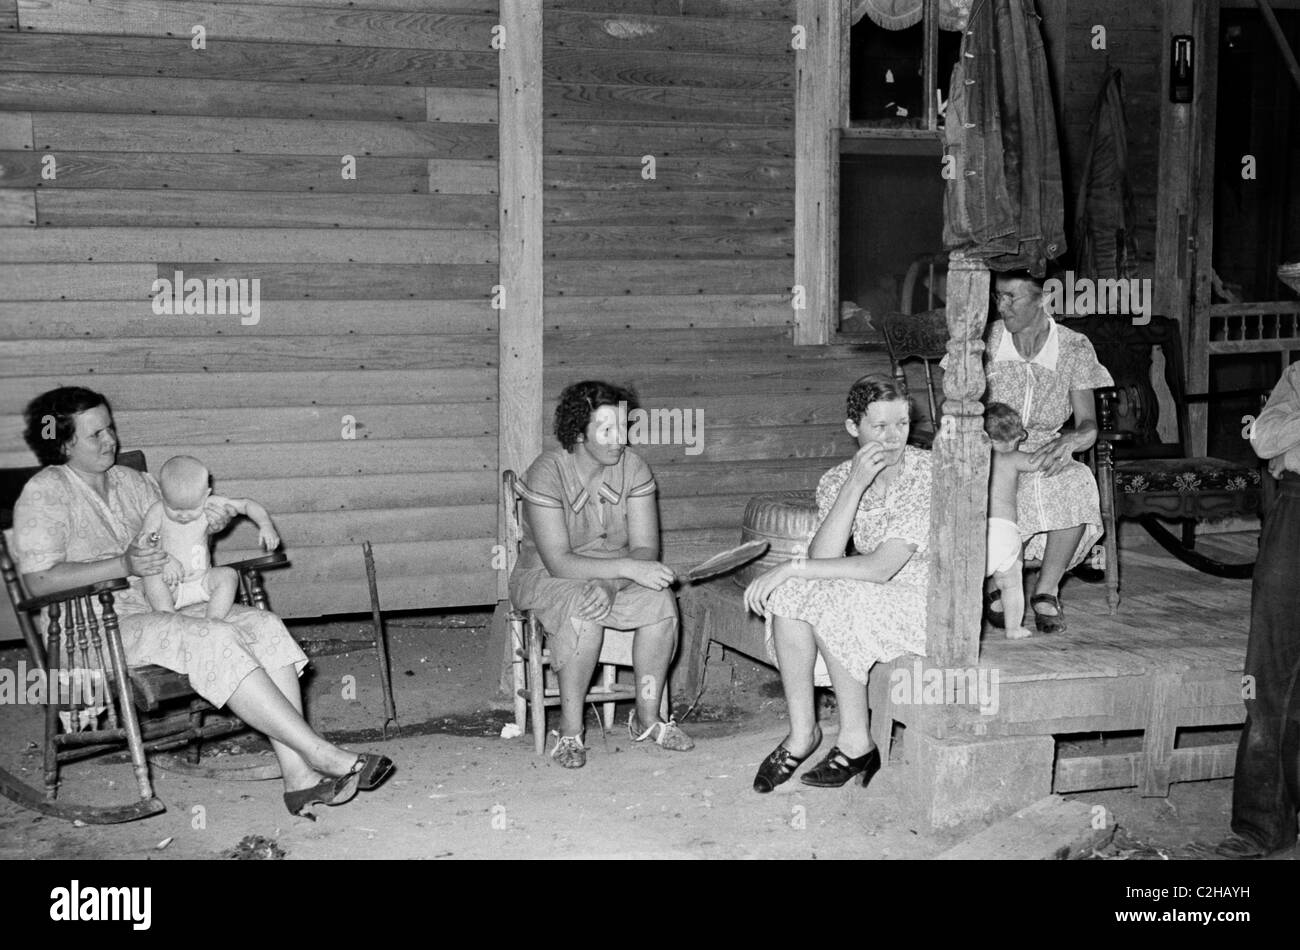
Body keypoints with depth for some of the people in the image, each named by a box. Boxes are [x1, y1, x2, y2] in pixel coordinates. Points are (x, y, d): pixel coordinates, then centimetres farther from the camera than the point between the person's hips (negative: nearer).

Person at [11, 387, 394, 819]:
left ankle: (299, 776, -30)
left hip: (162, 606, 7)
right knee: (215, 640, -32)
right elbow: (38, 581, -13)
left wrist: (211, 519, 2)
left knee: (264, 626, -20)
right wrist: (123, 565, -22)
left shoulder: (130, 481, 18)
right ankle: (320, 754, -33)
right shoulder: (45, 493, -3)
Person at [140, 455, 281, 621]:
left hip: (202, 584, 2)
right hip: (169, 587, -2)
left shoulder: (210, 505, -7)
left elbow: (247, 504, 0)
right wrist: (165, 560, -34)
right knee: (152, 575, -30)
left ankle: (213, 621, -29)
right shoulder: (158, 512, -11)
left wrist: (266, 525, -17)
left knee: (228, 574, -22)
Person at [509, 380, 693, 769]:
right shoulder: (547, 473, -21)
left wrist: (610, 584, -32)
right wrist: (628, 568, -34)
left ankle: (647, 717, -9)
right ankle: (569, 730, -21)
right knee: (583, 614, -36)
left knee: (661, 601, -26)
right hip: (546, 578, -4)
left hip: (616, 574, 4)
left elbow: (646, 549, -12)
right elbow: (558, 562, -25)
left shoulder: (634, 468, -8)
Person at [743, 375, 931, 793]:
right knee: (790, 596, -20)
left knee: (830, 602, -29)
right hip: (871, 601, 6)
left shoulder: (928, 476, -18)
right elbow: (823, 558, -16)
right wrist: (854, 487, -24)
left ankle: (856, 742, -14)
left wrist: (792, 567, -26)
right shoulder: (837, 480, 0)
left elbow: (880, 568, -25)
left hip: (929, 601, -5)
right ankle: (802, 731, -10)